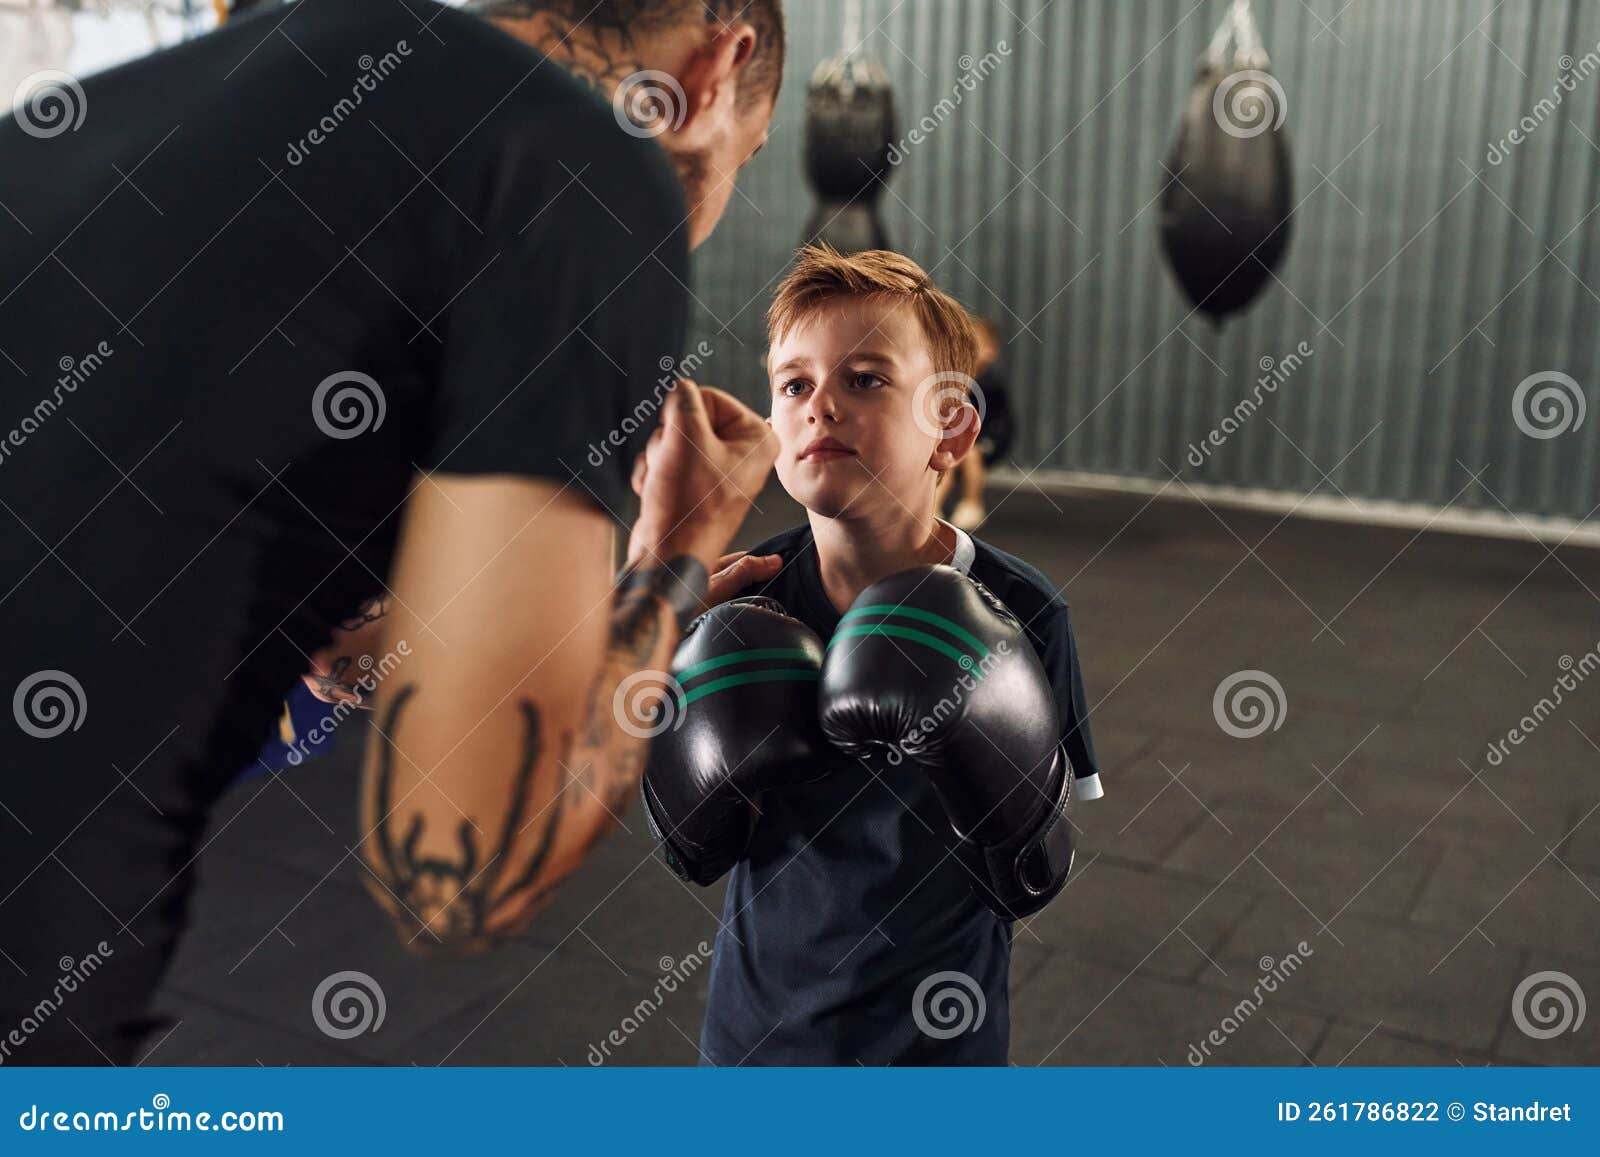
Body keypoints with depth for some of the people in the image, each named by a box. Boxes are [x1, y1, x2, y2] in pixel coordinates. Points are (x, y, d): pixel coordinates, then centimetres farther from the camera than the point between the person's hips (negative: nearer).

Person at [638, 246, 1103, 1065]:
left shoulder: (1018, 614, -20)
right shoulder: (745, 596, -14)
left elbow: (1031, 888, -13)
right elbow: (700, 858, -7)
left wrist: (997, 756, -30)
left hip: (933, 1039, -1)